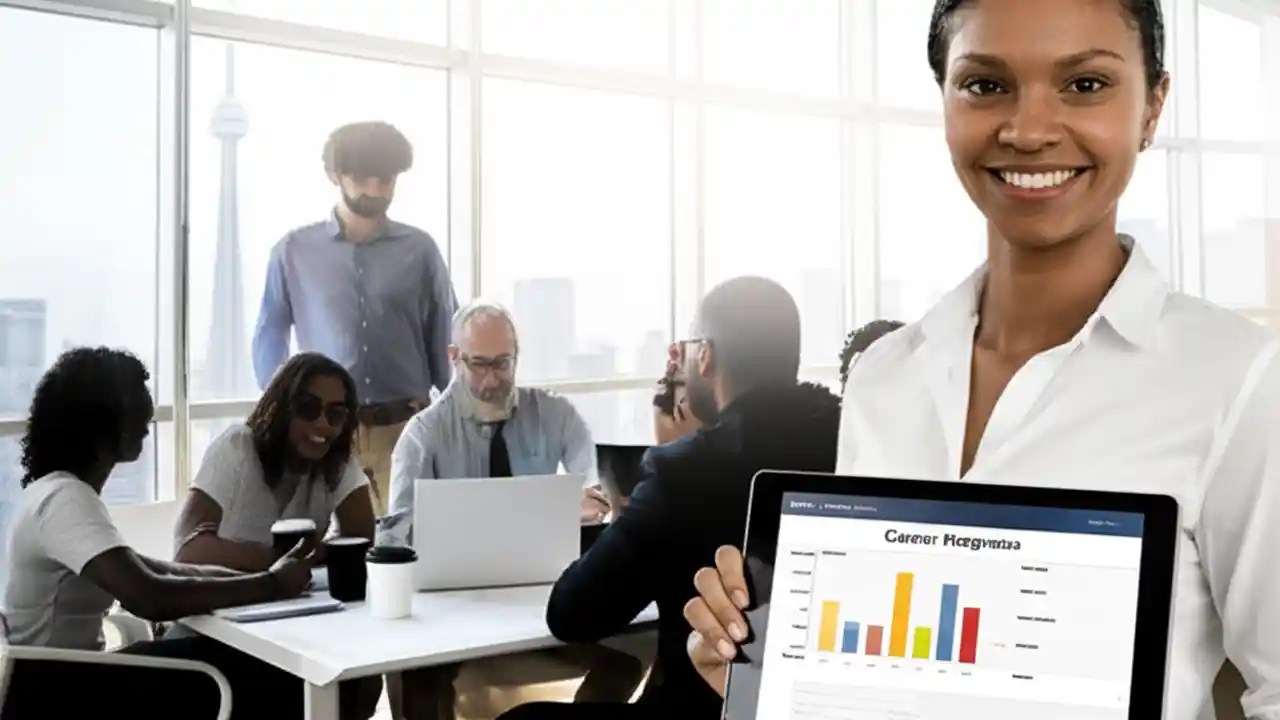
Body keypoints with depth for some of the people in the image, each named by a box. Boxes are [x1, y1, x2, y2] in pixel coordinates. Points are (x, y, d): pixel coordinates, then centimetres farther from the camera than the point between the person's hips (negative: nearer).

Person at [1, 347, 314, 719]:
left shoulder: (59, 490, 9)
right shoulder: (65, 500, -22)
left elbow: (133, 567, 15)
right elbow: (149, 598, -35)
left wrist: (241, 576, 0)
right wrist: (271, 584, -25)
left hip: (69, 675, 9)